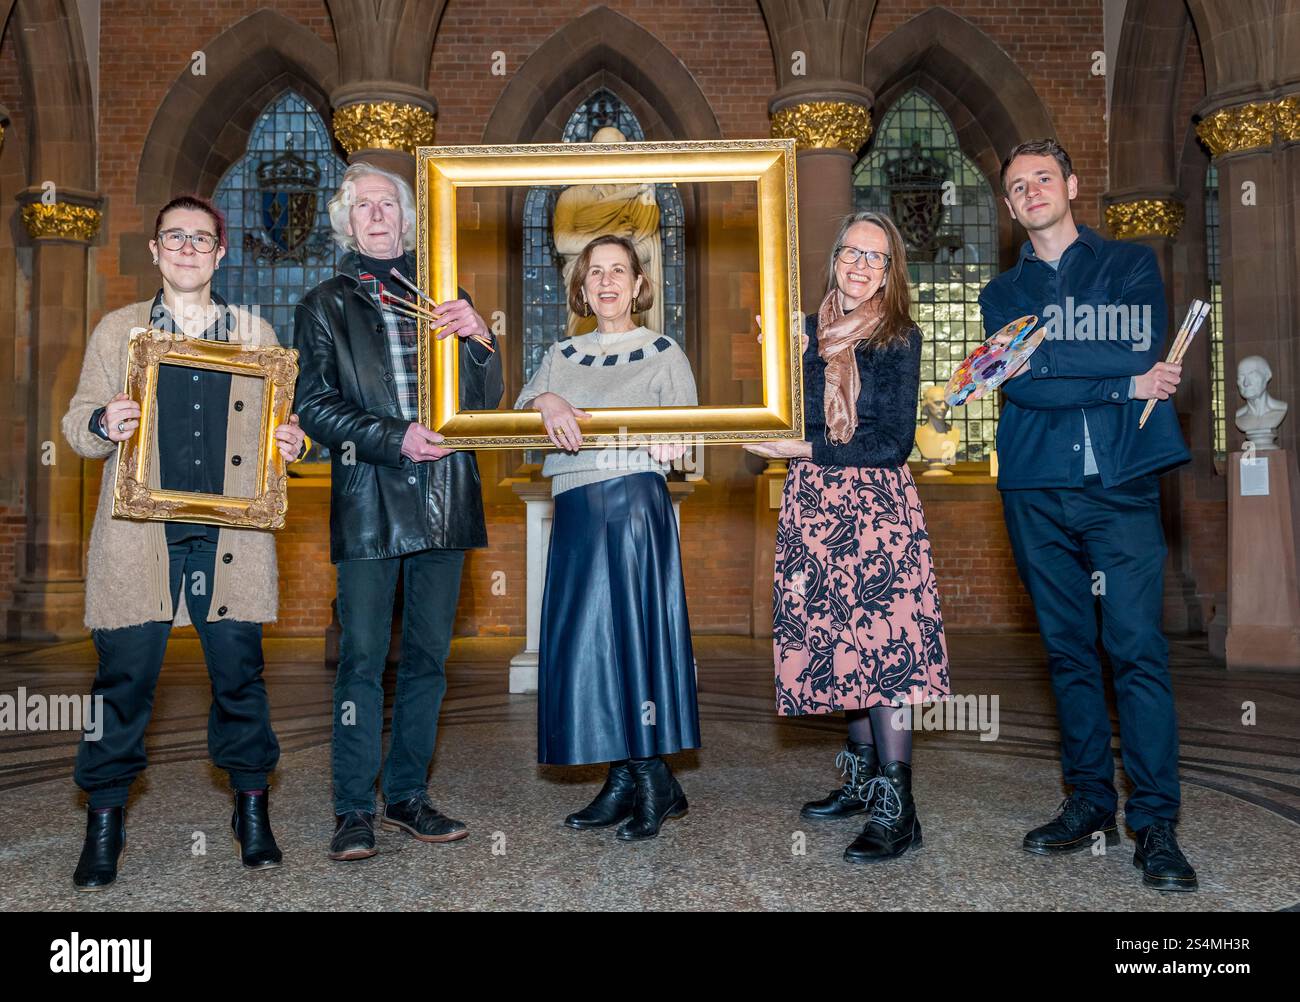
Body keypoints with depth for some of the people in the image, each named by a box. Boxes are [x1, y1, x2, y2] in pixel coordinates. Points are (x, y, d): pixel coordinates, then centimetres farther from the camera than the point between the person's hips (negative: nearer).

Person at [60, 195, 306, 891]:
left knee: (239, 672, 2)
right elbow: (78, 422, 11)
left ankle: (252, 811, 18)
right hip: (139, 537, 0)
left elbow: (277, 421, 17)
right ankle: (104, 820, 16)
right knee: (124, 676, 1)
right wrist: (102, 425, -12)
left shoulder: (256, 333, 14)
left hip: (230, 537, 0)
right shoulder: (117, 330, 12)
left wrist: (290, 444, -5)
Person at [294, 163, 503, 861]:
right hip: (368, 498, -3)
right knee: (362, 658, -3)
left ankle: (408, 796, 19)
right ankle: (354, 810, 7)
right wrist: (395, 438, -14)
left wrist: (479, 339, -9)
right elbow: (315, 406, 0)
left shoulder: (444, 299, 16)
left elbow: (486, 401, 11)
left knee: (428, 654, 8)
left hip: (443, 500, 3)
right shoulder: (325, 306, 10)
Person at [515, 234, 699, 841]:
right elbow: (522, 406, 3)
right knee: (584, 641, 4)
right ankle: (623, 784, 13)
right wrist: (546, 403, -18)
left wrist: (663, 443, -20)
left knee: (633, 631, -6)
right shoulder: (561, 356, 18)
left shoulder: (663, 352, 7)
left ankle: (657, 783, 7)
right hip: (575, 510, 5)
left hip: (634, 501, -5)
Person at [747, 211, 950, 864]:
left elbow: (894, 443, -8)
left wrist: (806, 451, -13)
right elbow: (783, 419, 14)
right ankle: (862, 779, 22)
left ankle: (896, 809, -4)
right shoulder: (805, 333, 11)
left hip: (876, 502, -4)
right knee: (839, 641, 8)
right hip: (812, 504, 5)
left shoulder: (899, 338, -1)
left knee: (882, 641, -9)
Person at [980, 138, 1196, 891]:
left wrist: (1052, 358, -12)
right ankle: (1091, 806, 17)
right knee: (1069, 651, 7)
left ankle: (1156, 825, -1)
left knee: (1138, 648, -8)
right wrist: (1123, 379, -9)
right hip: (1037, 492, 3)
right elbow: (1019, 378, -3)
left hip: (1120, 485, -2)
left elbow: (1147, 351, -6)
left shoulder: (1132, 264, 12)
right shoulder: (1003, 293, 16)